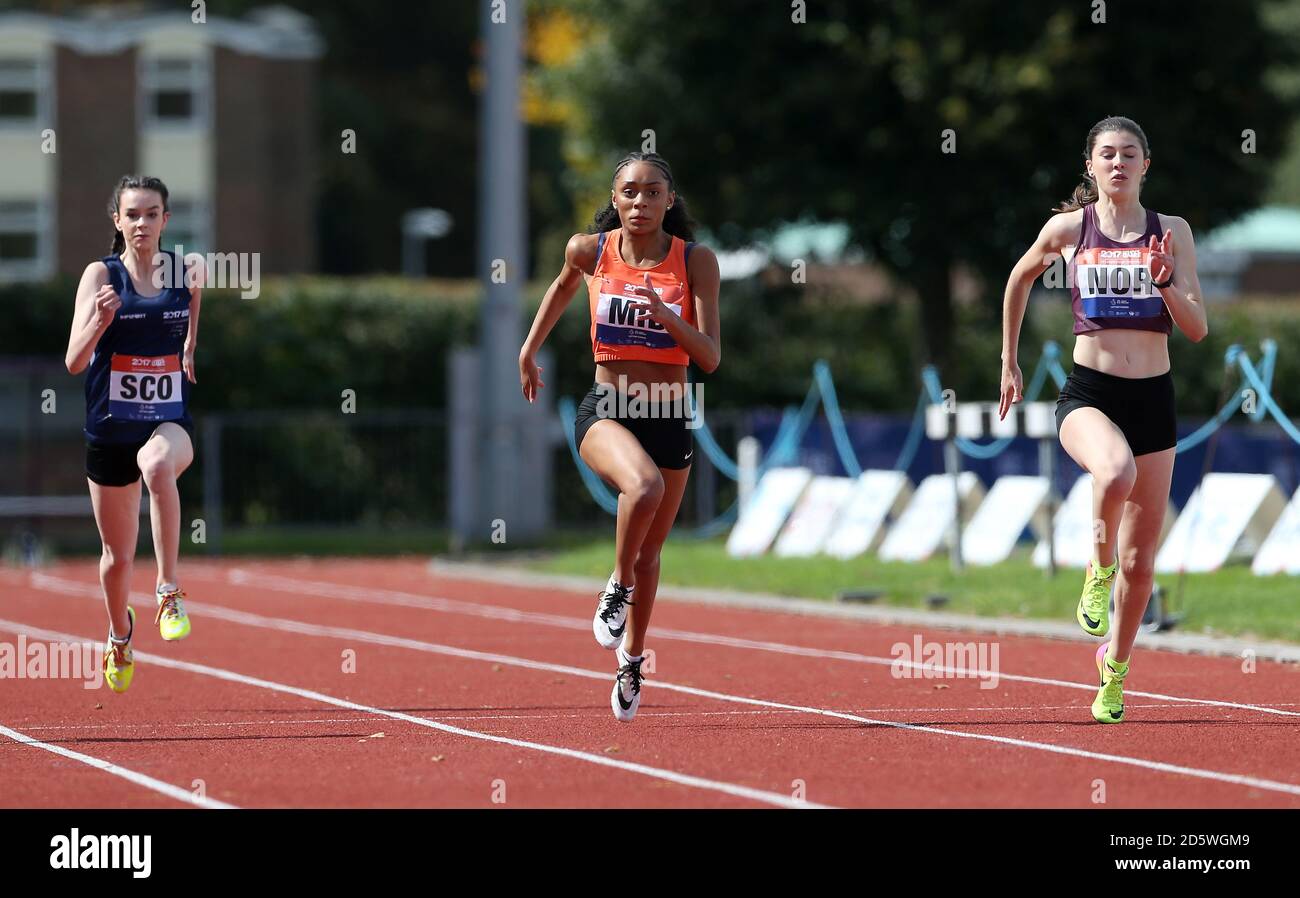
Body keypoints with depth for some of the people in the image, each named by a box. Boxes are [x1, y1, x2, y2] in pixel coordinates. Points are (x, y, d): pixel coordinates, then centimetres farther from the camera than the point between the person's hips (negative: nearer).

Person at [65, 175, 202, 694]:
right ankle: (120, 632, 45)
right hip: (110, 428, 1)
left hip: (171, 421, -1)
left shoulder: (188, 272, 0)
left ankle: (170, 590, -33)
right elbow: (74, 362, -16)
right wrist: (99, 320, -31)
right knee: (118, 557, 12)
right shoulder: (101, 275, -6)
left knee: (158, 464, -40)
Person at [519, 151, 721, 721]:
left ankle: (632, 658, 37)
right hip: (605, 411, -2)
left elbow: (710, 358, -10)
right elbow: (564, 284, 22)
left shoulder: (695, 261, -6)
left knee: (648, 554, 14)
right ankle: (618, 587, -11)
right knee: (644, 486, -35)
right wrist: (530, 348, 27)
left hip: (670, 418, 2)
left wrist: (666, 316, -26)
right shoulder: (590, 251, -3)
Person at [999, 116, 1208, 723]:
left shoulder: (1172, 233, 3)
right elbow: (1020, 278, 19)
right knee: (1115, 471, -39)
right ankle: (1098, 570, -12)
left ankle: (1114, 668, 29)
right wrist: (1009, 364, 22)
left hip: (1152, 399, 2)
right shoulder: (1069, 228, 1)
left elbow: (1197, 329, 0)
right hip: (1088, 393, -2)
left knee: (1140, 561, 7)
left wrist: (1164, 283, -18)